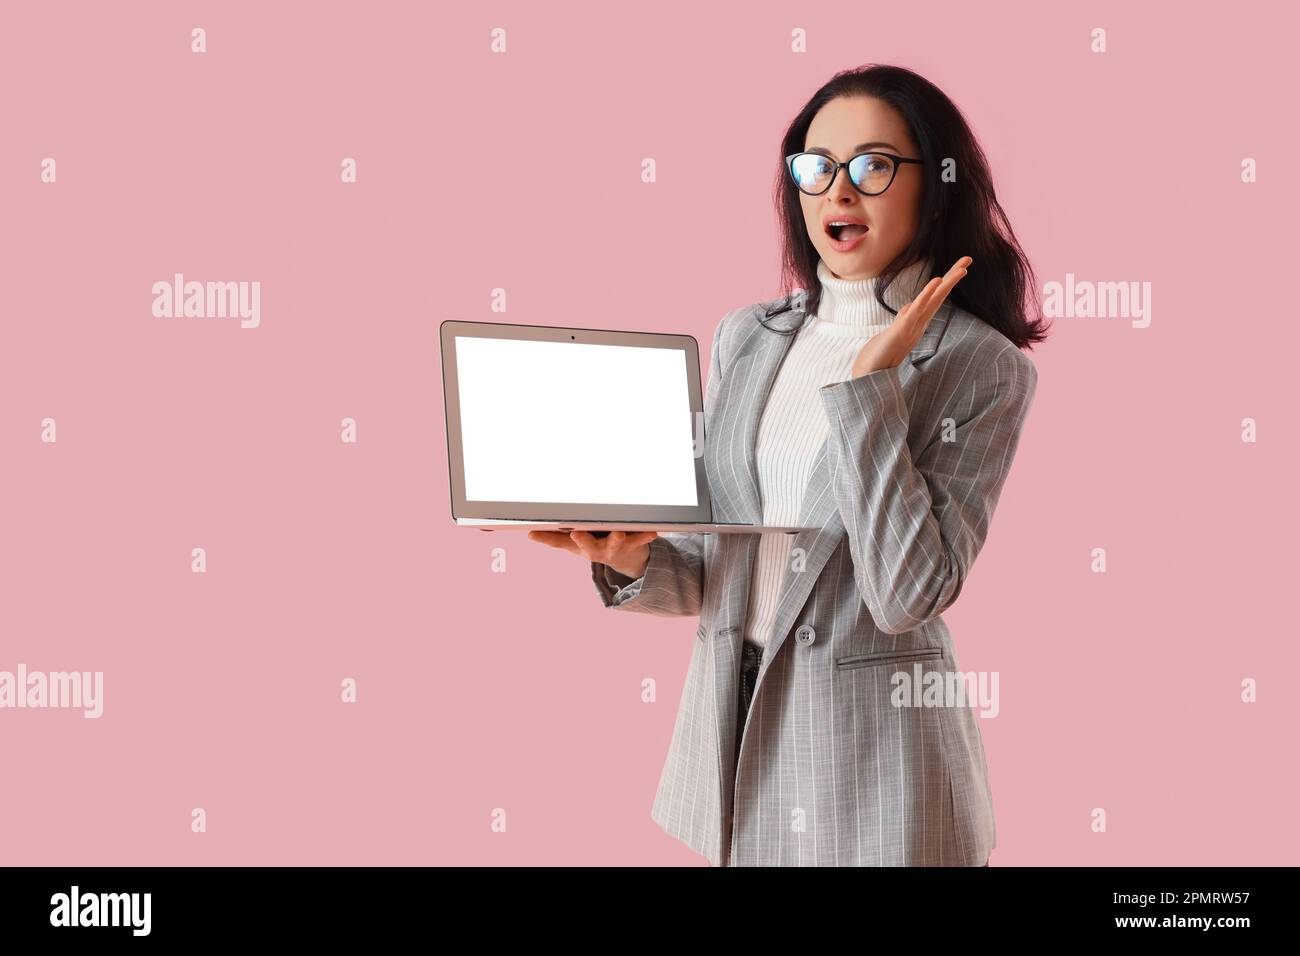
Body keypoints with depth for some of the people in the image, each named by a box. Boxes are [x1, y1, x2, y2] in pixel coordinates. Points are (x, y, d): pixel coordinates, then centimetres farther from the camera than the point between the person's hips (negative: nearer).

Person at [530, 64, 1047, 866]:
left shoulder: (985, 368, -9)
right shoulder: (746, 338, 5)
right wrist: (632, 563, -14)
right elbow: (701, 577, 7)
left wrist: (869, 384, -20)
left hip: (873, 753, -4)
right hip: (732, 737, 4)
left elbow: (908, 594, -20)